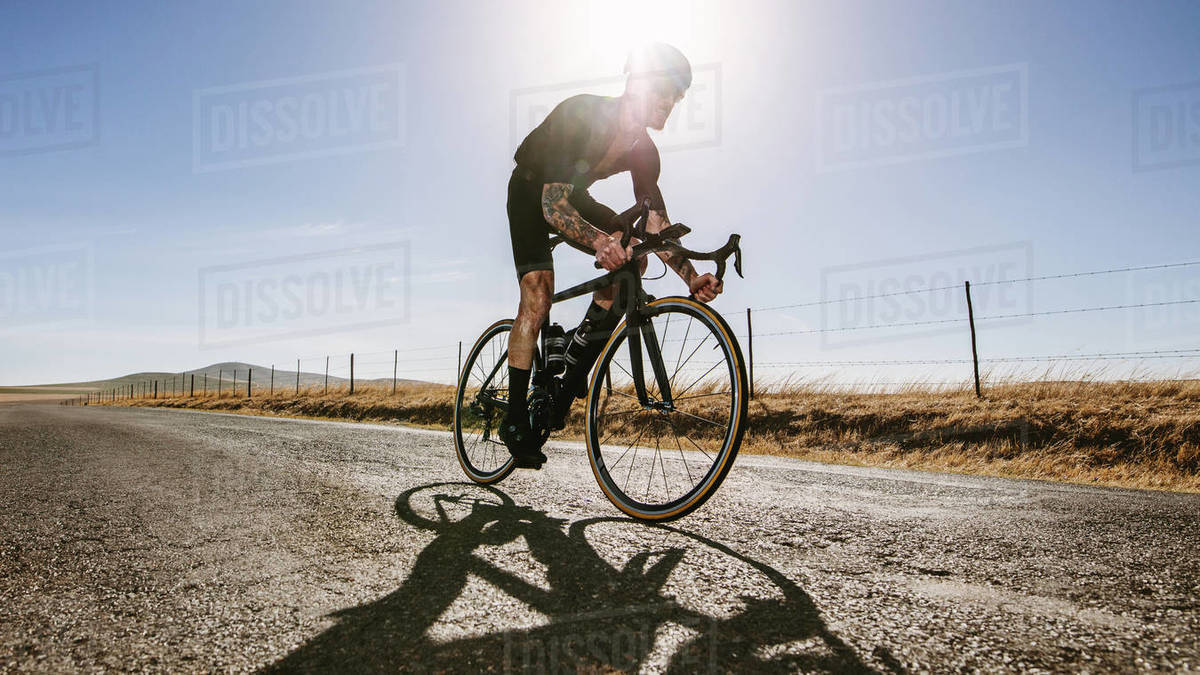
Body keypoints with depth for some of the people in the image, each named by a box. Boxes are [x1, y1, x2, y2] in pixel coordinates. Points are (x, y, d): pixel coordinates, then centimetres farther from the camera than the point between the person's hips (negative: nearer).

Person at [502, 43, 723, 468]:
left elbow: (657, 225, -13)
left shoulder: (644, 151, -13)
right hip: (531, 195, -6)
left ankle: (577, 359, -6)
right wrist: (599, 241, -59)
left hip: (573, 198, 6)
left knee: (633, 252, -18)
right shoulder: (580, 115, -32)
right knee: (537, 297, -20)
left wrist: (692, 279, -29)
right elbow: (553, 206, -40)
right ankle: (515, 420, -11)